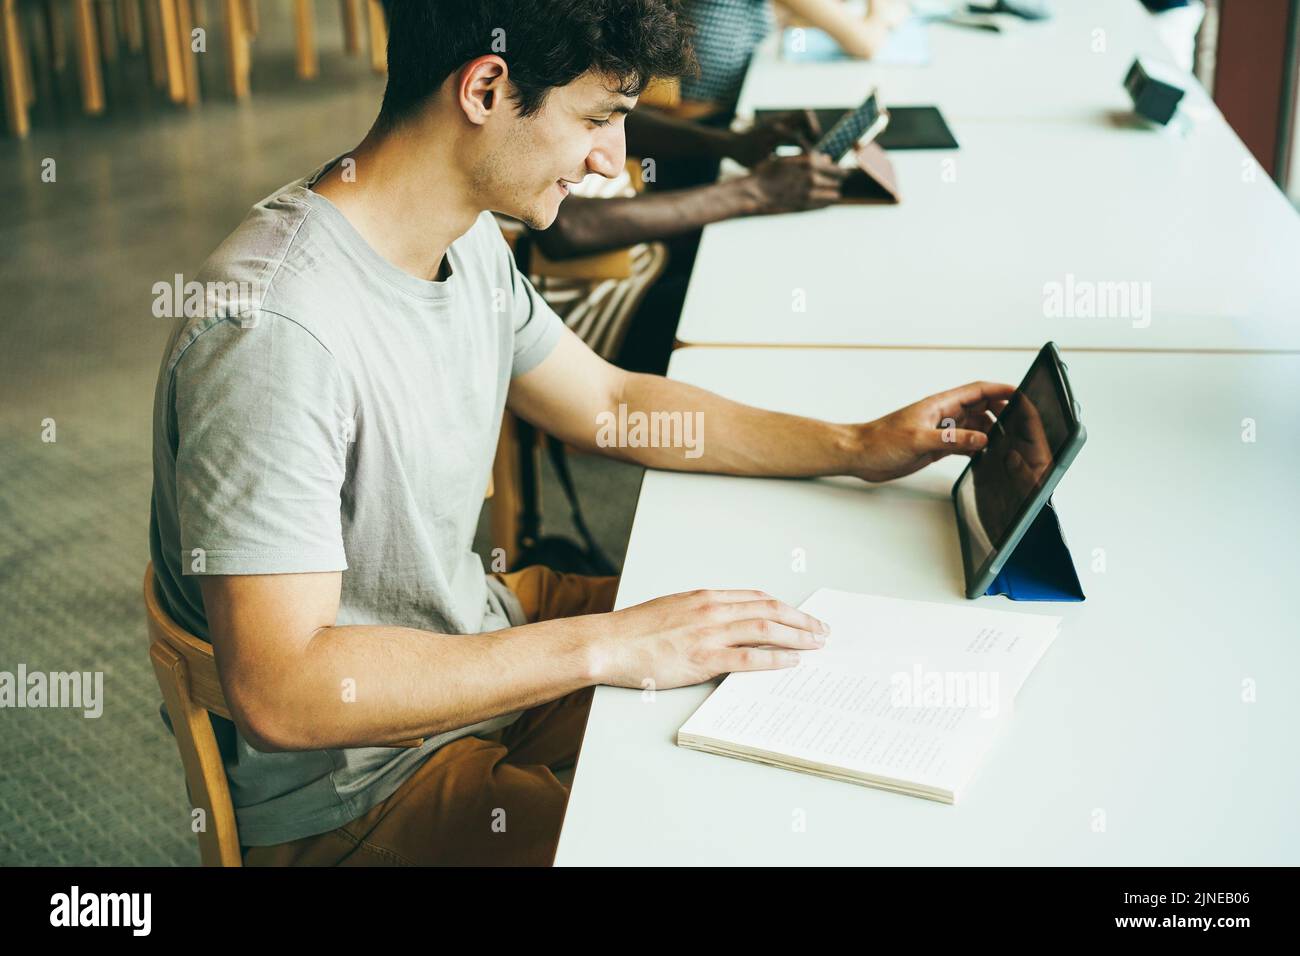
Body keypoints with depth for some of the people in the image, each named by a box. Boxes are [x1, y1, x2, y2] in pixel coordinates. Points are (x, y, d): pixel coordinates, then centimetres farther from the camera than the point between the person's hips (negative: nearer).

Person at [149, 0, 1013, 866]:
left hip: (472, 634, 9)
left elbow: (608, 401, 12)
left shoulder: (468, 238, -1)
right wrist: (603, 647, -31)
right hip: (353, 787, -9)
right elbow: (280, 693, -33)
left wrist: (857, 448, 6)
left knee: (796, 658, 11)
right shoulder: (274, 331, -32)